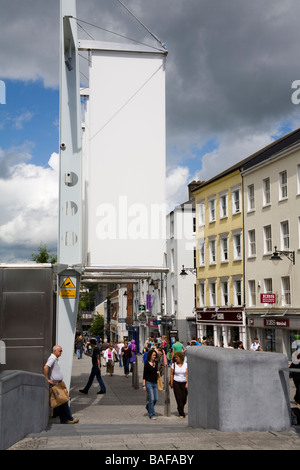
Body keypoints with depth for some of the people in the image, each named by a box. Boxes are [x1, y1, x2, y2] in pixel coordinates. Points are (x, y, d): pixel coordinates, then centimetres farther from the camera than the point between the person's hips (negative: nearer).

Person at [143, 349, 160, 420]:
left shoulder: (156, 362, 7)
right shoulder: (146, 363, -8)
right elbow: (144, 375, -7)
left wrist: (158, 372, 4)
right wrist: (144, 385, -11)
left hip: (155, 383, 6)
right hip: (149, 382, -6)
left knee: (156, 399, 6)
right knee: (151, 399, -8)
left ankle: (148, 406, 35)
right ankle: (152, 415, 0)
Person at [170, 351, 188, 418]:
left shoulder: (185, 365, 1)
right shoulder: (174, 365, 3)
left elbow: (187, 374, -5)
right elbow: (171, 374, 5)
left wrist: (187, 383, -14)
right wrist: (171, 383, -1)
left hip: (184, 383, 1)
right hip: (176, 383, 0)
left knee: (184, 398, 2)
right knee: (179, 398, -5)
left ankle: (179, 408, 32)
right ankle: (181, 413, 3)